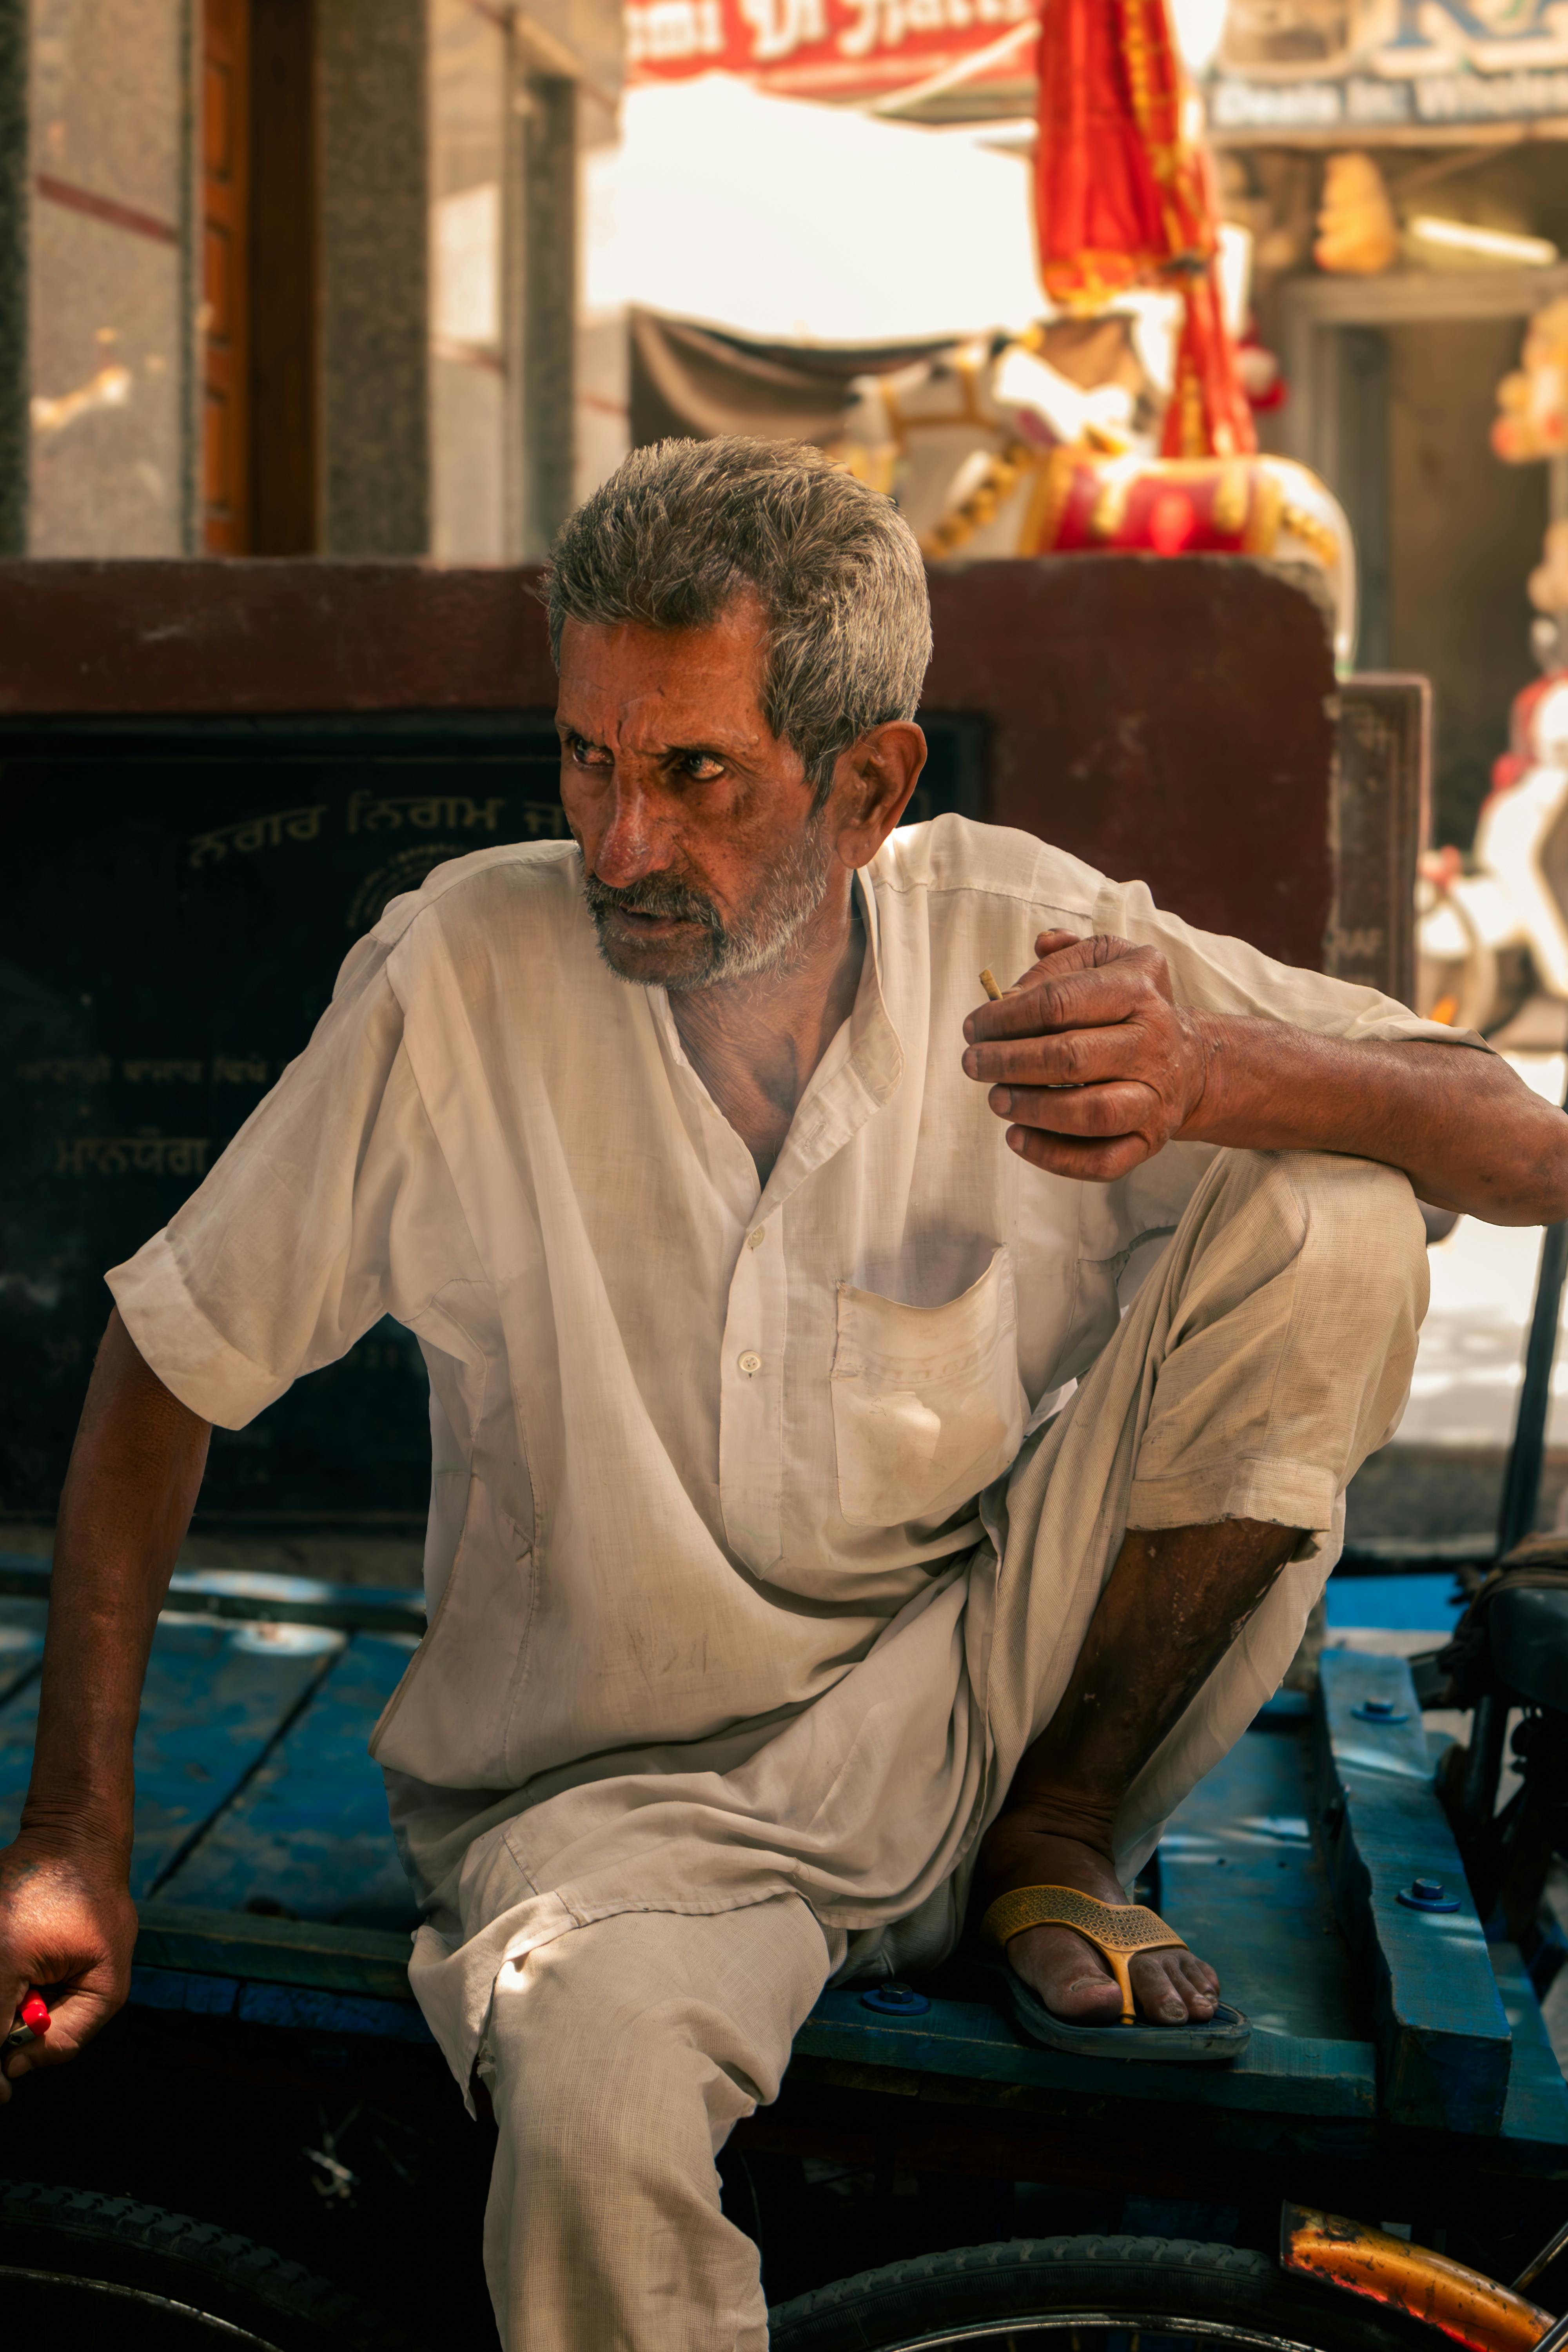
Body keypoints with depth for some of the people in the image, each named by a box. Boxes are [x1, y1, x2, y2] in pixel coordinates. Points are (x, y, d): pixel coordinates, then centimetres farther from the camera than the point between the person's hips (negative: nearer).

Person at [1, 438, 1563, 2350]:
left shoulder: (1025, 940, -8)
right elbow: (171, 1354, -3)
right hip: (613, 1793, -3)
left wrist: (1221, 1078, -30)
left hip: (970, 1711, 3)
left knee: (1333, 1225, -17)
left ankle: (1061, 1839, 1)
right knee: (592, 2110, -39)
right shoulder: (461, 977, -13)